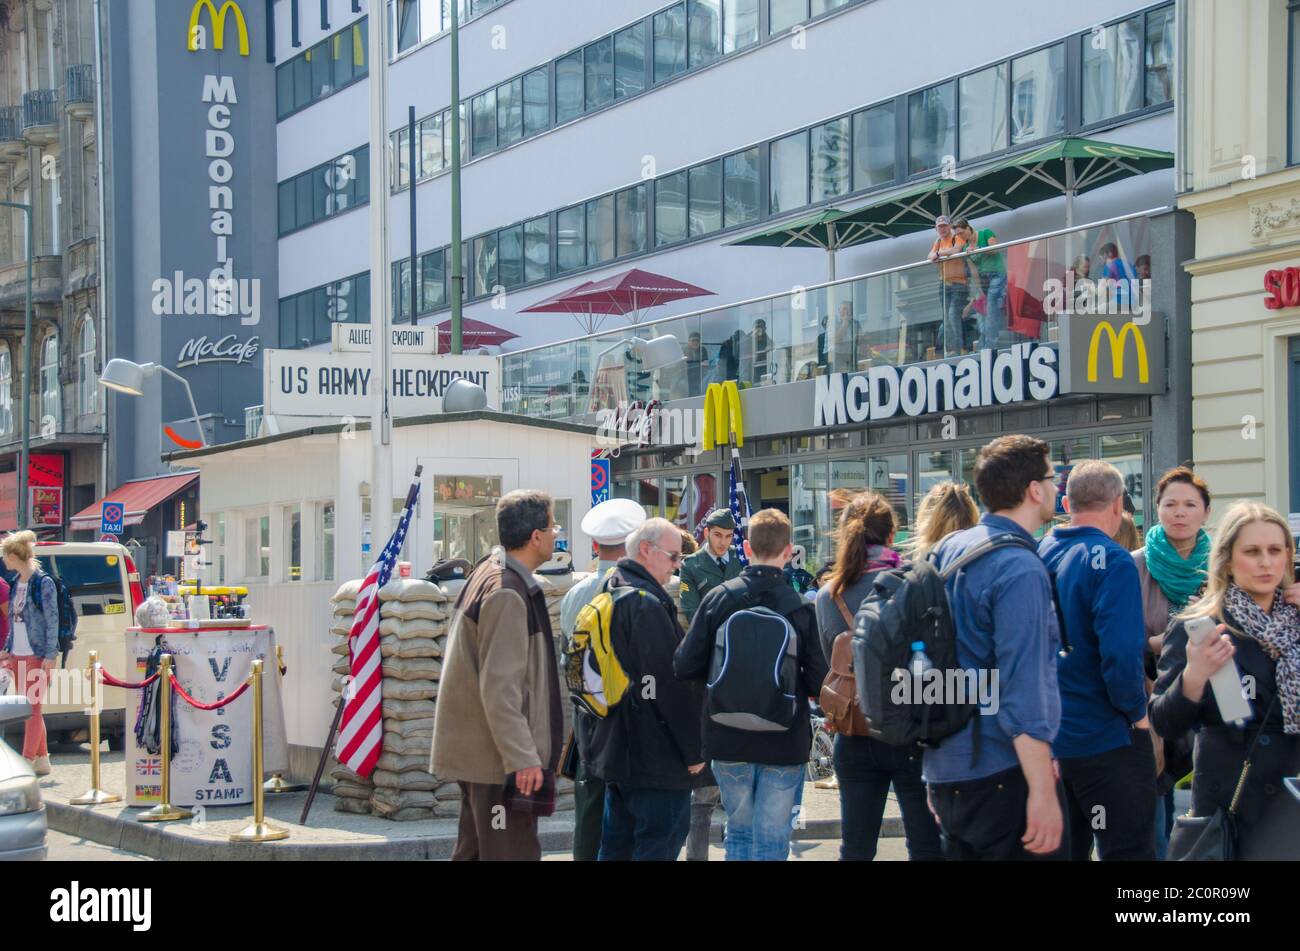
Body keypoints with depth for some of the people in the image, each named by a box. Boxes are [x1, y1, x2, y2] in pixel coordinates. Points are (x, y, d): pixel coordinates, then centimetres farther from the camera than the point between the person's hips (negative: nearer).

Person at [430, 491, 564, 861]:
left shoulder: (485, 574, 13)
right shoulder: (508, 594, -19)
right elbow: (499, 686, -23)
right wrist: (522, 757, -22)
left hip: (474, 751, 11)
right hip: (499, 759, -11)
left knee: (473, 851, 15)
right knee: (513, 853, -8)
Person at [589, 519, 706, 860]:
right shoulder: (648, 604, -19)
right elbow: (673, 684, -21)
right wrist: (694, 749, -14)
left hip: (615, 749, 10)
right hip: (656, 755, -10)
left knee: (616, 845, 16)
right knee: (659, 844, -3)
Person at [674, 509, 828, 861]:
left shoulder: (719, 598, -7)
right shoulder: (802, 608, -12)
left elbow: (685, 666, -5)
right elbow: (819, 683, -11)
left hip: (727, 739, 2)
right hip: (784, 743, -2)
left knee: (739, 831, 18)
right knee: (772, 841, 5)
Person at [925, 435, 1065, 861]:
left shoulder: (948, 550, 10)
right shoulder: (1021, 570, -17)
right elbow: (1022, 691, -22)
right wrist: (1043, 792, -22)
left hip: (944, 768, 9)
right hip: (1002, 774, -9)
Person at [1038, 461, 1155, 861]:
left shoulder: (1039, 555, 4)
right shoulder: (1111, 561, -16)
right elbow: (1121, 654, -25)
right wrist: (1137, 712, -10)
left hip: (1047, 735, 7)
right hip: (1106, 738, -7)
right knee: (1128, 852, 1)